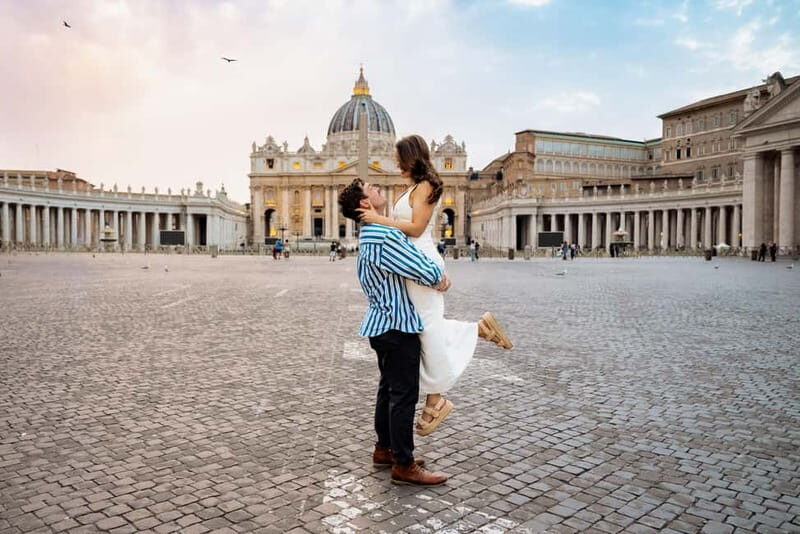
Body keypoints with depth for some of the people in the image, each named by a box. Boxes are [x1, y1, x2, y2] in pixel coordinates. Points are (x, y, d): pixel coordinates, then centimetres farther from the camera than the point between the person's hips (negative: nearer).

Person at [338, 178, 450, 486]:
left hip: (383, 324, 11)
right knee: (404, 394, -4)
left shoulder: (371, 235, 14)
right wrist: (439, 277, -1)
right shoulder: (382, 236, -21)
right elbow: (420, 270, -23)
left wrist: (437, 273, -2)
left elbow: (413, 251, 16)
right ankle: (404, 465, 4)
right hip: (397, 325, -11)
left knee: (389, 388, 19)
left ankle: (384, 449, 30)